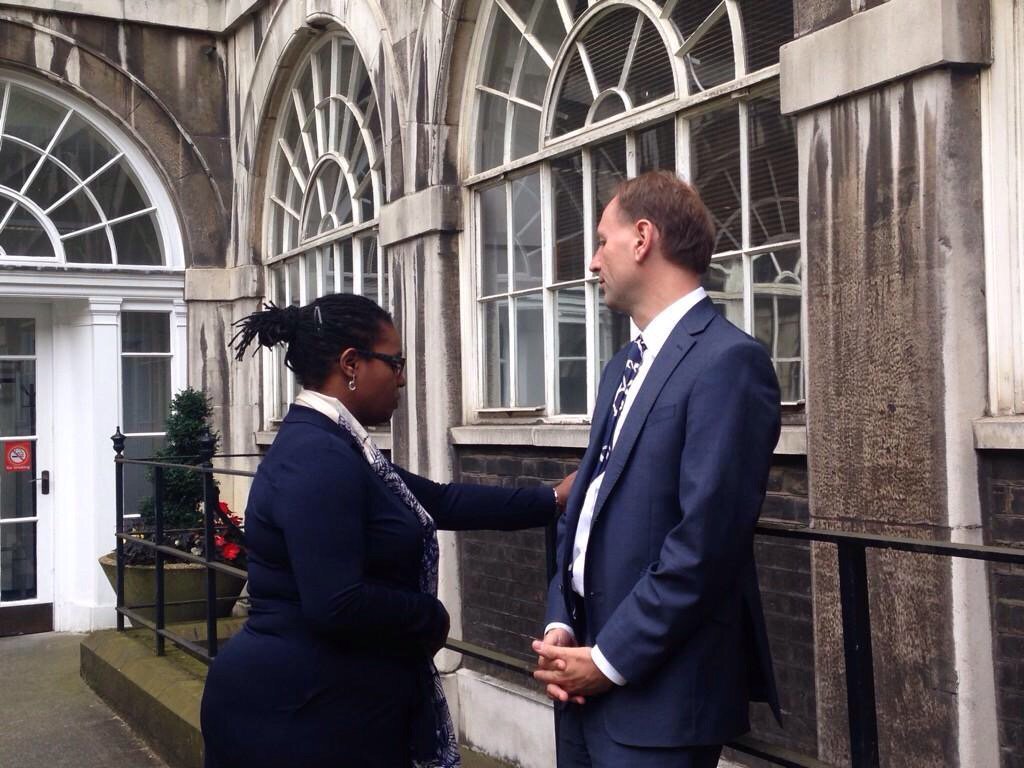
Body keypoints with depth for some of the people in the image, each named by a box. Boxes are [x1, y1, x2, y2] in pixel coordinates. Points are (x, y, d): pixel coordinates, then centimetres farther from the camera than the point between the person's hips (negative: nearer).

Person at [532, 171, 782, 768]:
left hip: (659, 695, -8)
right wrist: (561, 627, 0)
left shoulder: (729, 360, -15)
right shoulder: (624, 367, 14)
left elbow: (706, 541, -21)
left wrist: (610, 659, -16)